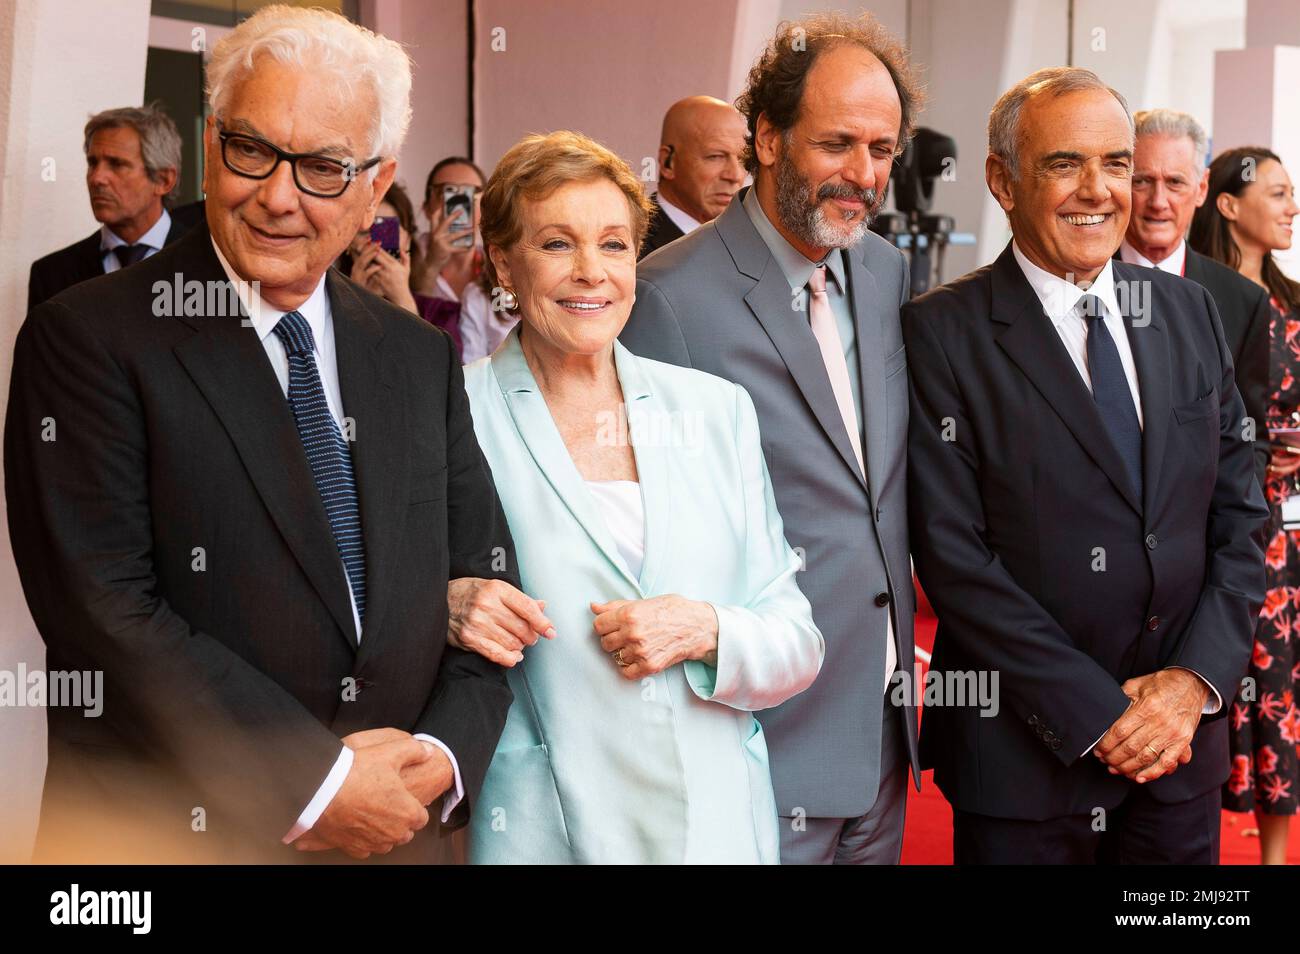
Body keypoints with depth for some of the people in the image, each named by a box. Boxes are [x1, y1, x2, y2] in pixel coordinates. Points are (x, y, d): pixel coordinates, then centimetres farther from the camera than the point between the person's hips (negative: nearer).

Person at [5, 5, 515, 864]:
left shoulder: (421, 358, 6)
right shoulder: (88, 342, -9)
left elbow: (483, 579, 7)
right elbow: (106, 615, -17)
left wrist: (447, 753, -10)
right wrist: (317, 784, -18)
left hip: (399, 829, 5)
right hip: (167, 834, -4)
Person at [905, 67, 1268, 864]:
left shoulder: (1191, 312, 7)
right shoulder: (943, 333, -8)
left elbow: (1240, 512, 7)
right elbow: (952, 551, -13)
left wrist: (1197, 678, -6)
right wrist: (1094, 713, -15)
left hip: (1184, 745, 4)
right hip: (1026, 758, -4)